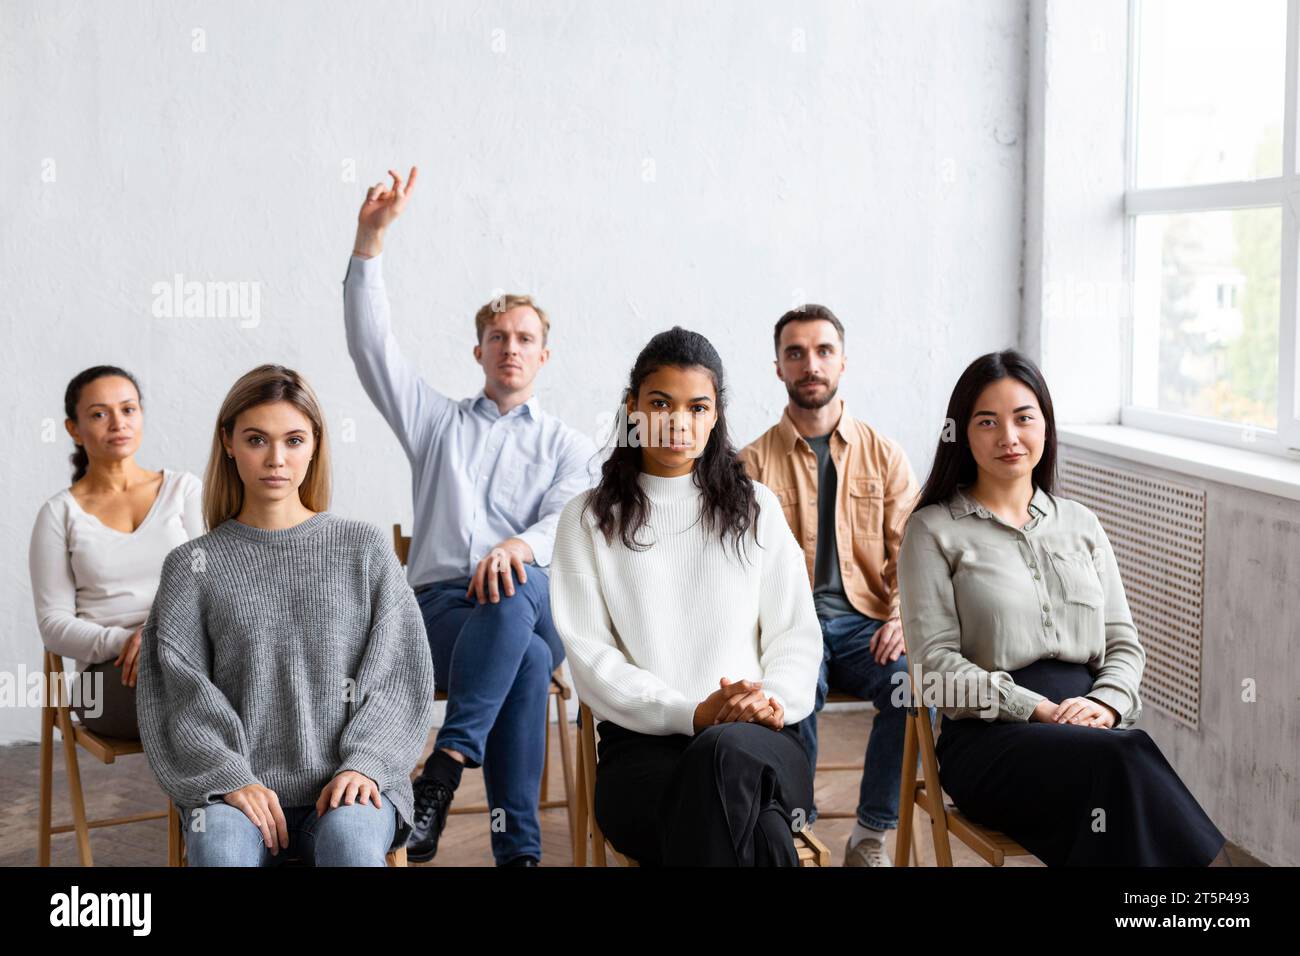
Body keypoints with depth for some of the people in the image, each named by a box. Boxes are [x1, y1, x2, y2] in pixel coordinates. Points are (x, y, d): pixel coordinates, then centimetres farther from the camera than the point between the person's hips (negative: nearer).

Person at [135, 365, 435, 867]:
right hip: (240, 786, 0)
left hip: (346, 784, 0)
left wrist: (363, 763, -10)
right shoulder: (194, 565, 9)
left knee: (349, 839, -34)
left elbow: (399, 669, 5)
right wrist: (230, 777, -13)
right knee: (218, 845, -33)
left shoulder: (365, 549, 9)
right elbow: (180, 691, 2)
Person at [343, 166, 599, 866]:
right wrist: (370, 240, -1)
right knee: (526, 664, -37)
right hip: (442, 606, 0)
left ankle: (447, 762, -43)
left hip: (537, 608, 0)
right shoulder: (439, 423, 24)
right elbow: (371, 344, 11)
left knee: (513, 590, -40)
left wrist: (520, 547, -24)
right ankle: (518, 851, -39)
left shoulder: (568, 446, 22)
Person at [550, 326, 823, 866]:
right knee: (759, 832, -37)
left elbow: (796, 632, 12)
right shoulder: (589, 519, 11)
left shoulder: (755, 508, 16)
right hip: (642, 745, -2)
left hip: (759, 741, 2)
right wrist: (693, 714, -13)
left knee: (724, 756, -38)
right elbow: (590, 654, 2)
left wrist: (772, 700, -11)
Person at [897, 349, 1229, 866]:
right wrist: (1039, 710, -13)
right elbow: (936, 662, -3)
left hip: (1091, 723, 3)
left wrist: (1105, 703, -7)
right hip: (991, 734, -3)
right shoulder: (933, 531, 7)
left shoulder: (1081, 524, 21)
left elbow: (1123, 643, 17)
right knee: (1122, 760, -36)